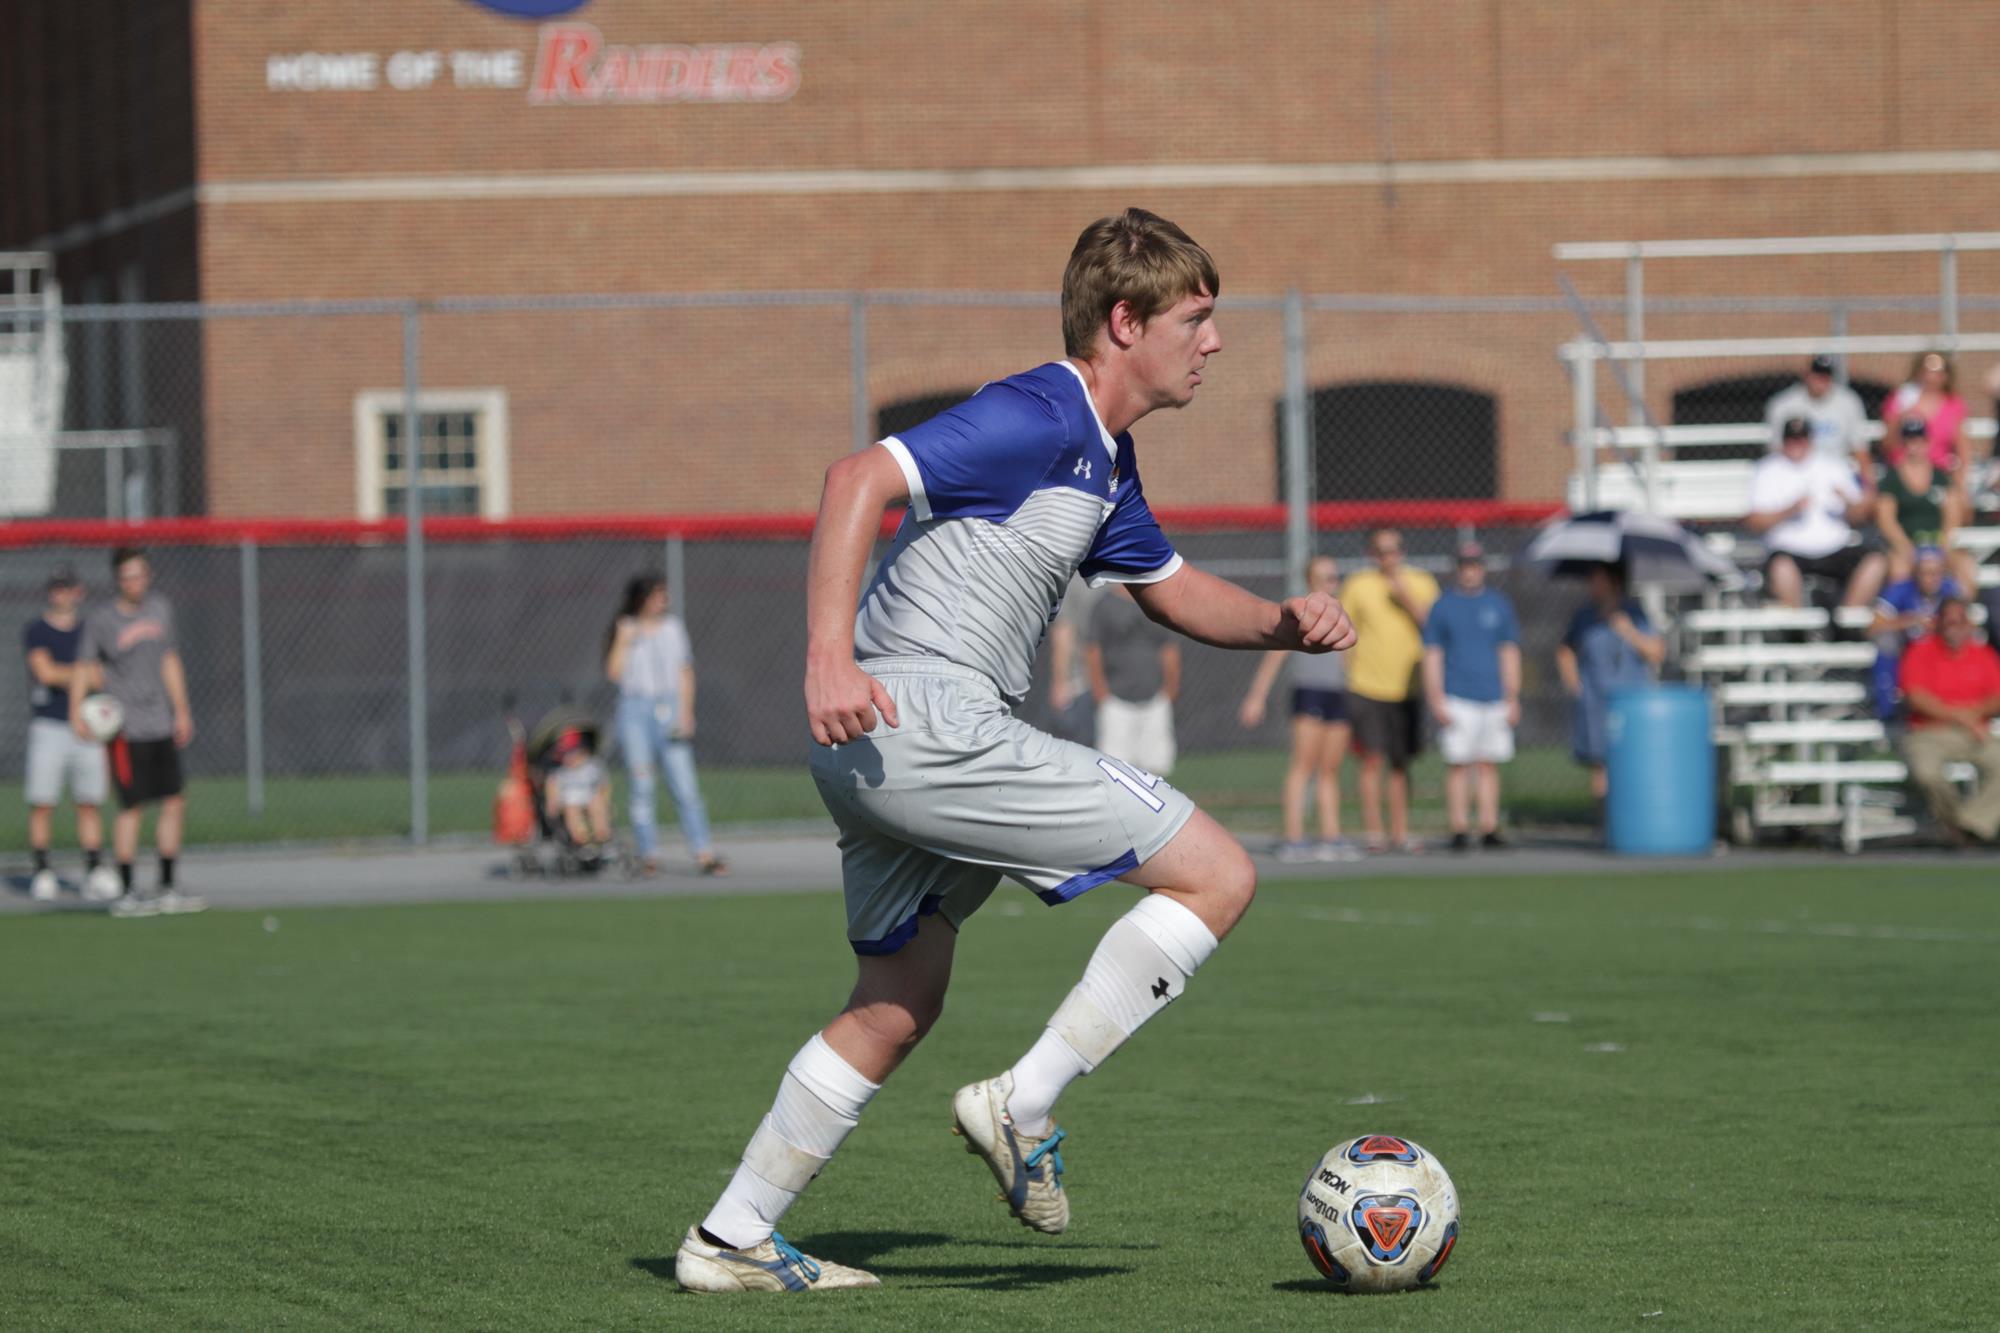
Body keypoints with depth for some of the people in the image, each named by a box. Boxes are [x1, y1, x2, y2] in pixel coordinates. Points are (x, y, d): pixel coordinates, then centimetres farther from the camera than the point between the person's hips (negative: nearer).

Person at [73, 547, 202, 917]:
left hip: (161, 725, 6)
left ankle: (166, 890, 14)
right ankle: (124, 893, -1)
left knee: (175, 803, 5)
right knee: (132, 807, -8)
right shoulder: (100, 620, -5)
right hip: (126, 728, -6)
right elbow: (83, 669, -1)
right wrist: (77, 711, -14)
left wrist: (181, 711, 21)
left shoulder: (160, 609, 11)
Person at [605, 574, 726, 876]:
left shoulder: (674, 627, 14)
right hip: (635, 712, -1)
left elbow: (685, 673, 14)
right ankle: (649, 855, 0)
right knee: (641, 786, -3)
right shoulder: (625, 630, 6)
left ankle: (703, 853, -12)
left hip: (670, 711, 2)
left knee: (685, 783, -7)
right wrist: (623, 641, -12)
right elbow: (614, 673, -3)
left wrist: (685, 713, 5)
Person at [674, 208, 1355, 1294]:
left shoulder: (1103, 460, 19)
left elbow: (1174, 592, 33)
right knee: (1216, 874, -7)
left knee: (898, 1008, 20)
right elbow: (860, 478, -23)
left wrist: (1284, 624, 13)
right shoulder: (1038, 418, -13)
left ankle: (730, 1240, 22)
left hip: (883, 749, 11)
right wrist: (828, 656, -33)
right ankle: (1022, 1106, -7)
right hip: (925, 719, -11)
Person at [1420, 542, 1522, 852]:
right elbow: (1432, 655, 3)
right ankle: (1458, 830, -4)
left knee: (1489, 765, 3)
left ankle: (1489, 829, 5)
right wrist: (1437, 700, -6)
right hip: (1457, 698, -3)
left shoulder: (1499, 605, 12)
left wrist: (1513, 699, 7)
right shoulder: (1442, 606, 5)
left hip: (1493, 698, 3)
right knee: (1457, 765, -5)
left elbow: (1510, 653, 14)